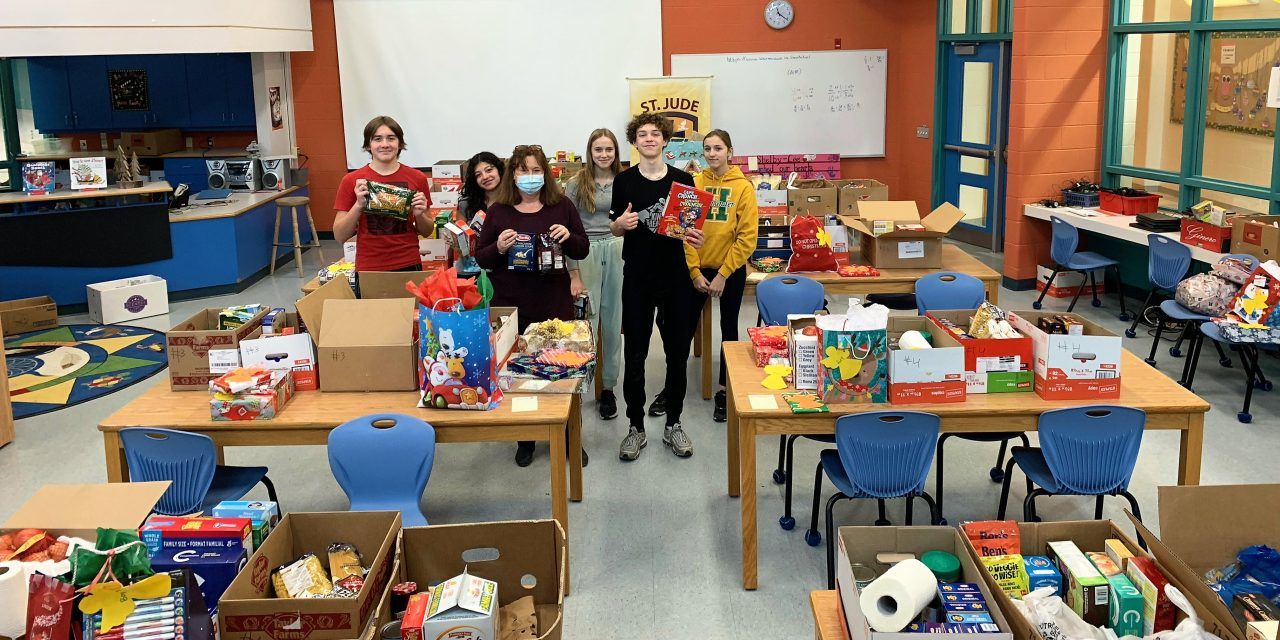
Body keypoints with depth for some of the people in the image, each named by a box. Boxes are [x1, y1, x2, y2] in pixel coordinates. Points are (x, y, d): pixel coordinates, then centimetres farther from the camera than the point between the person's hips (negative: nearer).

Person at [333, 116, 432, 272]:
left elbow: (427, 232, 10)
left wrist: (419, 214, -11)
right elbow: (340, 237, -3)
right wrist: (358, 205, -16)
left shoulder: (417, 178, 0)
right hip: (368, 270, -1)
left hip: (409, 267, 1)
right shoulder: (351, 181, -3)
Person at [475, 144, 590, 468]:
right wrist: (499, 248, -17)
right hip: (510, 304, 0)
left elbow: (583, 250, 7)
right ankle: (525, 439, 23)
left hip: (555, 302, 0)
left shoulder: (562, 206, 3)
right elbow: (481, 259, 4)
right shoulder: (497, 211, 2)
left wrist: (568, 237, -14)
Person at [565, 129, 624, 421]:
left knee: (613, 321, 7)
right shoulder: (576, 184, 0)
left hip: (618, 253, 2)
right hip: (586, 254, -2)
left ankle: (608, 388, 16)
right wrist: (574, 275, -7)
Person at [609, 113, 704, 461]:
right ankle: (636, 428, 17)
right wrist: (621, 223, -16)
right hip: (637, 277, -1)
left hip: (675, 275, 1)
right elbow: (615, 228, 7)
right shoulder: (624, 180, -1)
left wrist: (695, 237, -15)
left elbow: (691, 227, 7)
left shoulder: (683, 180, 1)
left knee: (678, 353, 7)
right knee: (634, 355, 4)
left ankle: (673, 425, 22)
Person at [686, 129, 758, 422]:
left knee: (728, 329, 9)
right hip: (697, 269, 2)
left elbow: (747, 237, -9)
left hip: (731, 270, -2)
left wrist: (723, 274, -12)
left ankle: (724, 391, 21)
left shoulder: (743, 187, -7)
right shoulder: (694, 183, -1)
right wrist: (695, 271, -7)